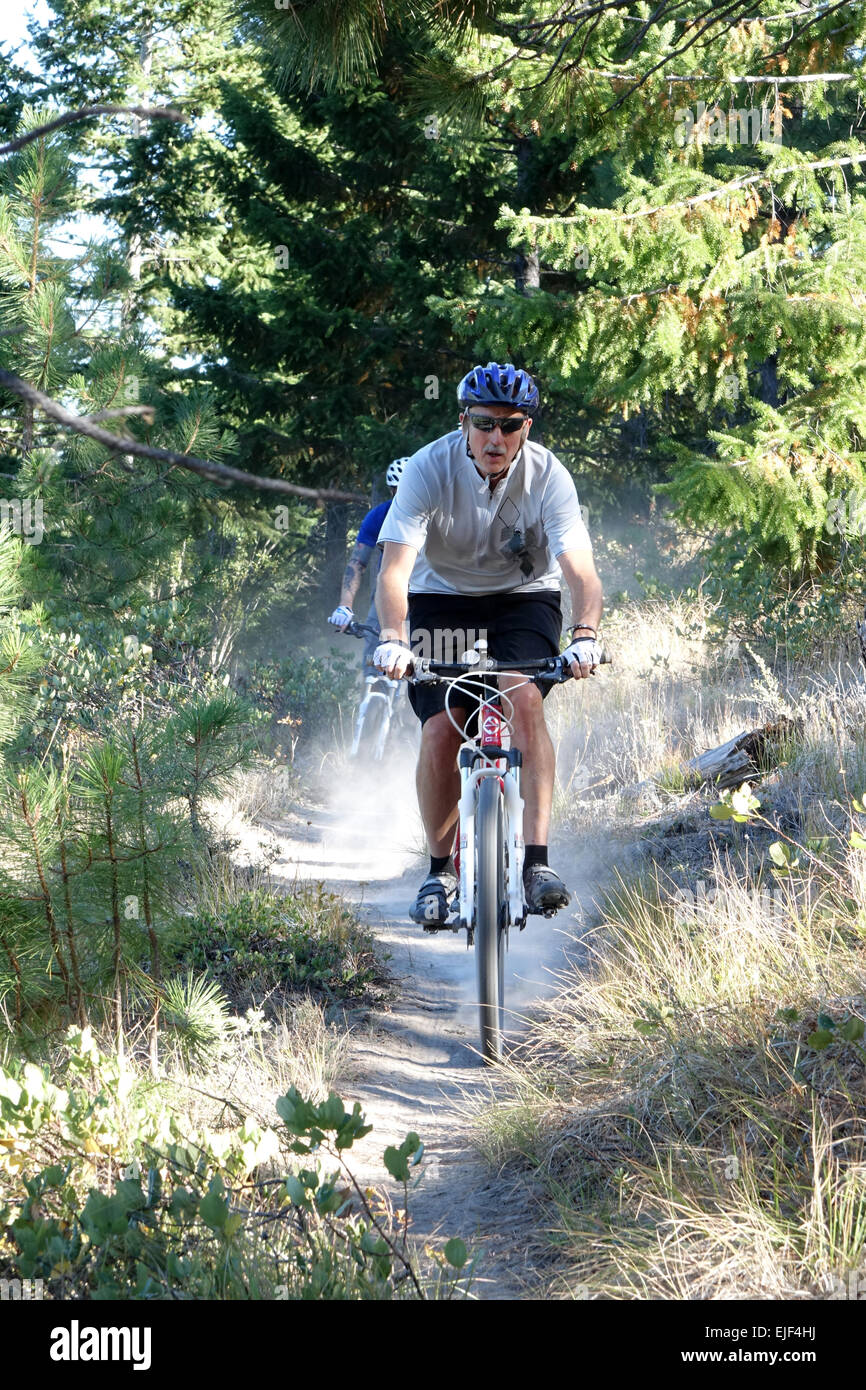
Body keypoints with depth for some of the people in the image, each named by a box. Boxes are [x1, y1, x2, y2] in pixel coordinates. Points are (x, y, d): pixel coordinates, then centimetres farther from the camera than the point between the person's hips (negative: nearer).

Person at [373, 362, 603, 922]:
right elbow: (396, 565, -31)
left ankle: (537, 861, -26)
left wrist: (585, 635, -50)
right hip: (442, 598, 0)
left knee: (523, 697, -28)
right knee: (440, 732, -15)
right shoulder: (429, 468, -23)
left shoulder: (548, 476, -21)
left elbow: (580, 567, -30)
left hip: (523, 597, 0)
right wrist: (393, 638, -48)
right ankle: (440, 870, 7)